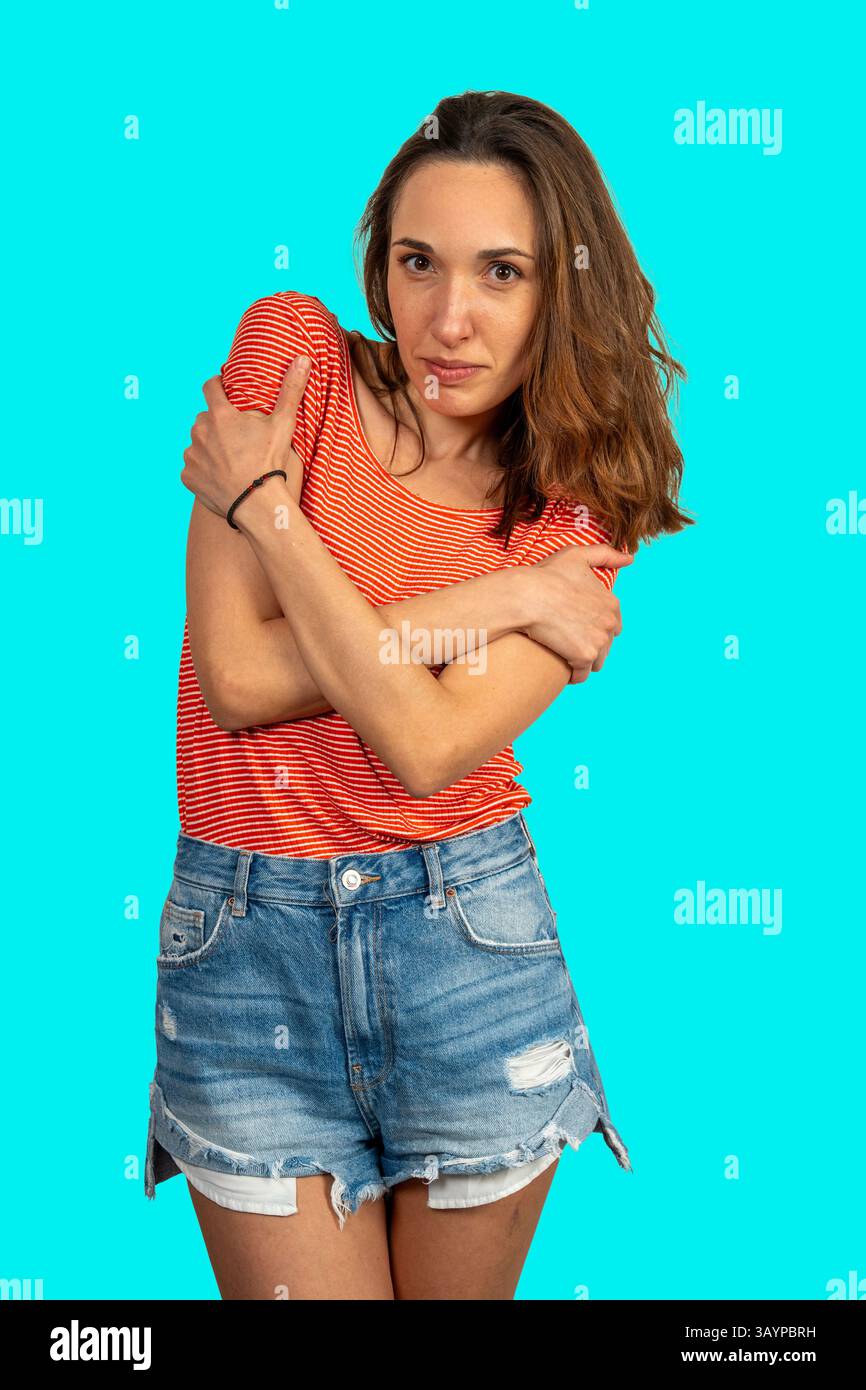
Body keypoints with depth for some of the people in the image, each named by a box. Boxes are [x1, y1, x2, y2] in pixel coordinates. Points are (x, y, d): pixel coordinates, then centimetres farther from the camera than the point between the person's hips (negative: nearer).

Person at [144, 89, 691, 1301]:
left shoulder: (580, 511, -4)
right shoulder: (290, 350, -6)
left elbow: (426, 746, -19)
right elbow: (235, 677, -14)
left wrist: (263, 506, -15)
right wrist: (491, 602, -14)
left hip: (470, 934, 1)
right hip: (244, 938, -1)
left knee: (457, 1291, 18)